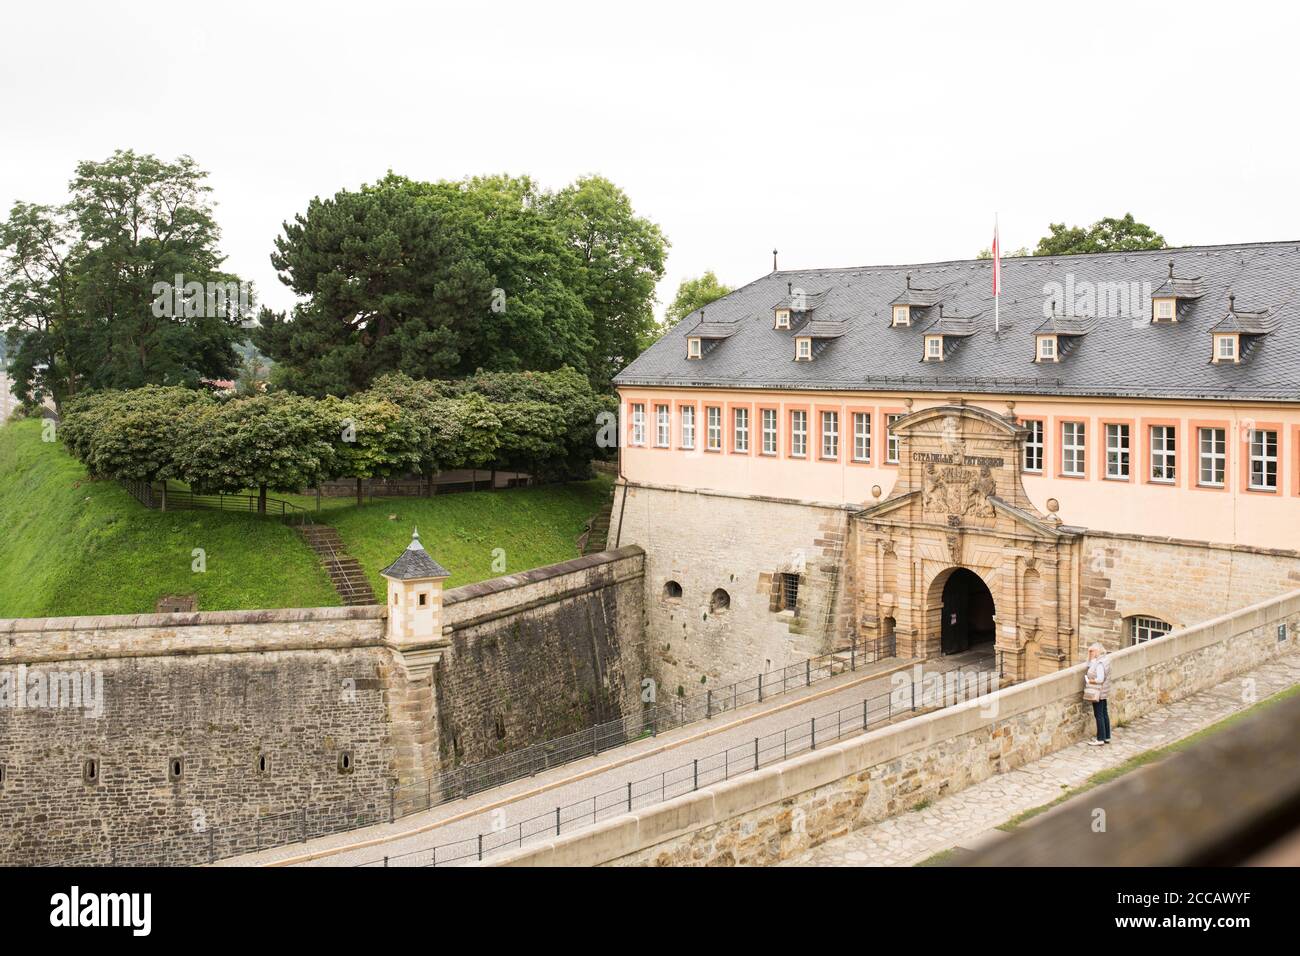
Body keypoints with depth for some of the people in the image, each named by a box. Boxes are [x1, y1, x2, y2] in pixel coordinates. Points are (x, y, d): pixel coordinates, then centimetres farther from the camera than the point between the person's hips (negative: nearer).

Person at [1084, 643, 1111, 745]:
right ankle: (1107, 737, 23)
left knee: (1099, 715, -3)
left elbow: (1100, 679, -26)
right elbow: (1089, 665, 14)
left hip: (1097, 693, -10)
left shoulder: (1099, 663, -22)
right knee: (1104, 714, 15)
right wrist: (1090, 657, 4)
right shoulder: (1104, 661, 10)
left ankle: (1100, 739, 1)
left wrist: (1088, 680, -15)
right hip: (1103, 693, 10)